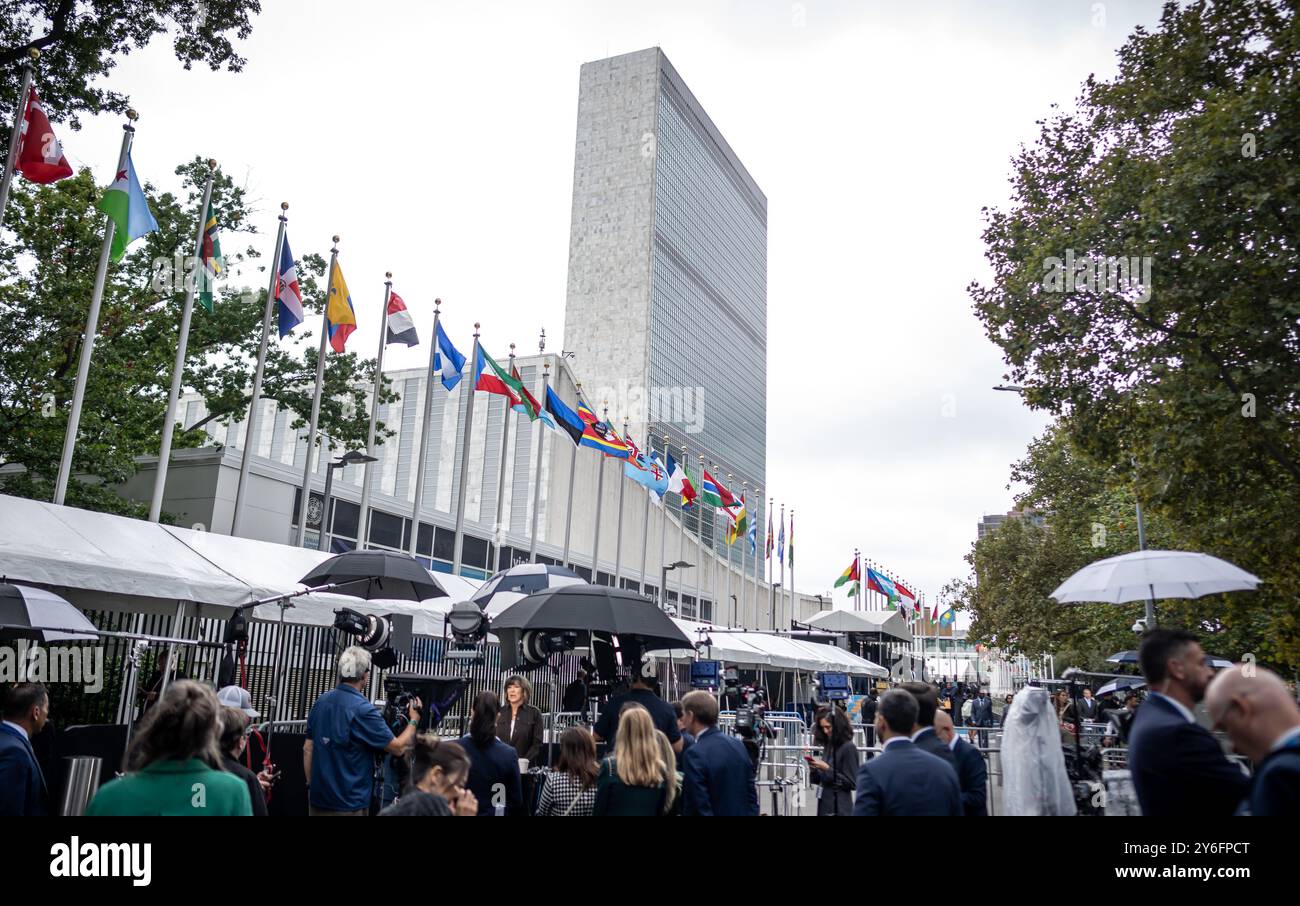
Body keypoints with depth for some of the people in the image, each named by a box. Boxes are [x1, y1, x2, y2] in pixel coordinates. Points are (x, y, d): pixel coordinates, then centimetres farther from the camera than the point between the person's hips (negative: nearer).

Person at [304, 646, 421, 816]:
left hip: (318, 798, 6)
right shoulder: (363, 709, -18)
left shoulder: (321, 702, 2)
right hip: (348, 804, -6)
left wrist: (311, 785, 17)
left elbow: (308, 748, 8)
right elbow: (399, 747, -14)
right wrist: (414, 719, 2)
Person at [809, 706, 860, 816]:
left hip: (838, 808, -7)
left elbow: (851, 783, -13)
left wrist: (828, 769, -18)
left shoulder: (849, 748, -12)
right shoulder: (828, 746, 9)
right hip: (824, 806, 7)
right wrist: (814, 769, -4)